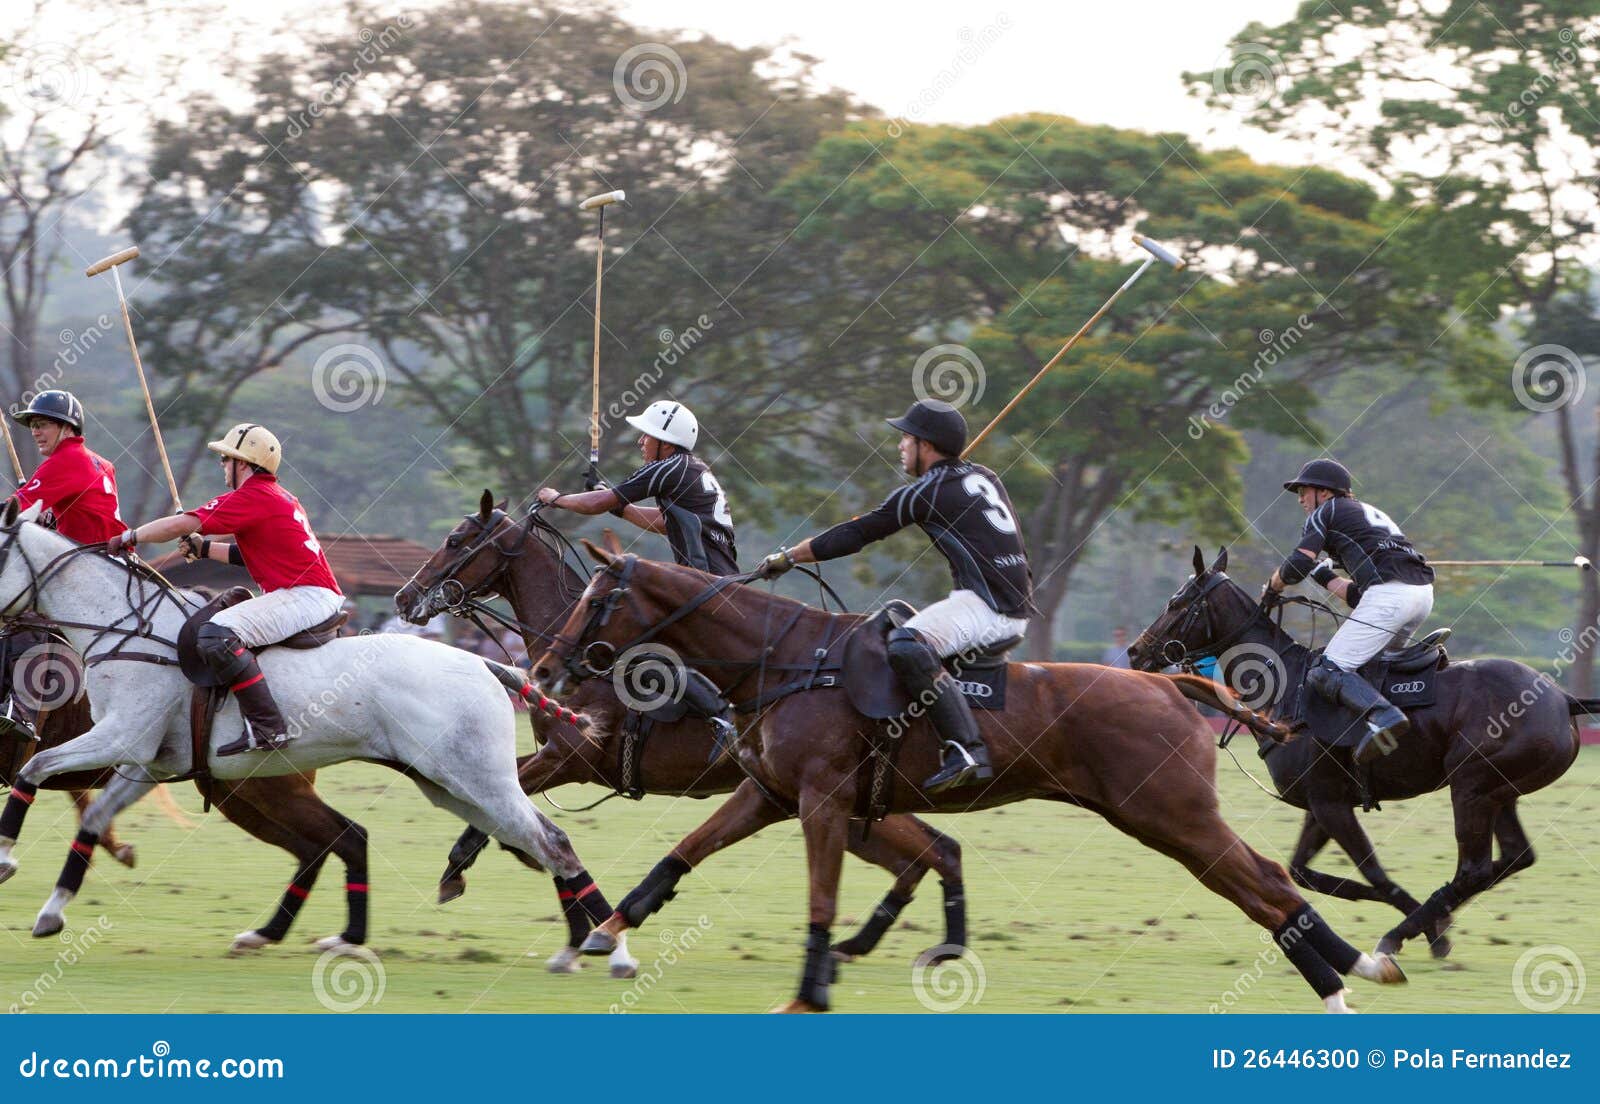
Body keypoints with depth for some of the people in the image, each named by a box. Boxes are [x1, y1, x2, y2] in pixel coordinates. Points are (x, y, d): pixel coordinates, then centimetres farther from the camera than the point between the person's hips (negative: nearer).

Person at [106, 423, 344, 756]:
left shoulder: (251, 497, -11)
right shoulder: (280, 497, 20)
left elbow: (179, 526, -12)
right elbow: (250, 554, 31)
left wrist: (129, 538, 1)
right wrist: (203, 548, 24)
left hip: (305, 595, -11)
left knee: (217, 634, -25)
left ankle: (268, 728, -30)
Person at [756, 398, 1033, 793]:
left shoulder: (926, 491, -5)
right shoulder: (984, 477, 18)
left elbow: (856, 535, -2)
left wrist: (786, 558, 6)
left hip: (985, 605, -10)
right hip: (1016, 610, 10)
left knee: (906, 645, -29)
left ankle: (966, 750, -40)